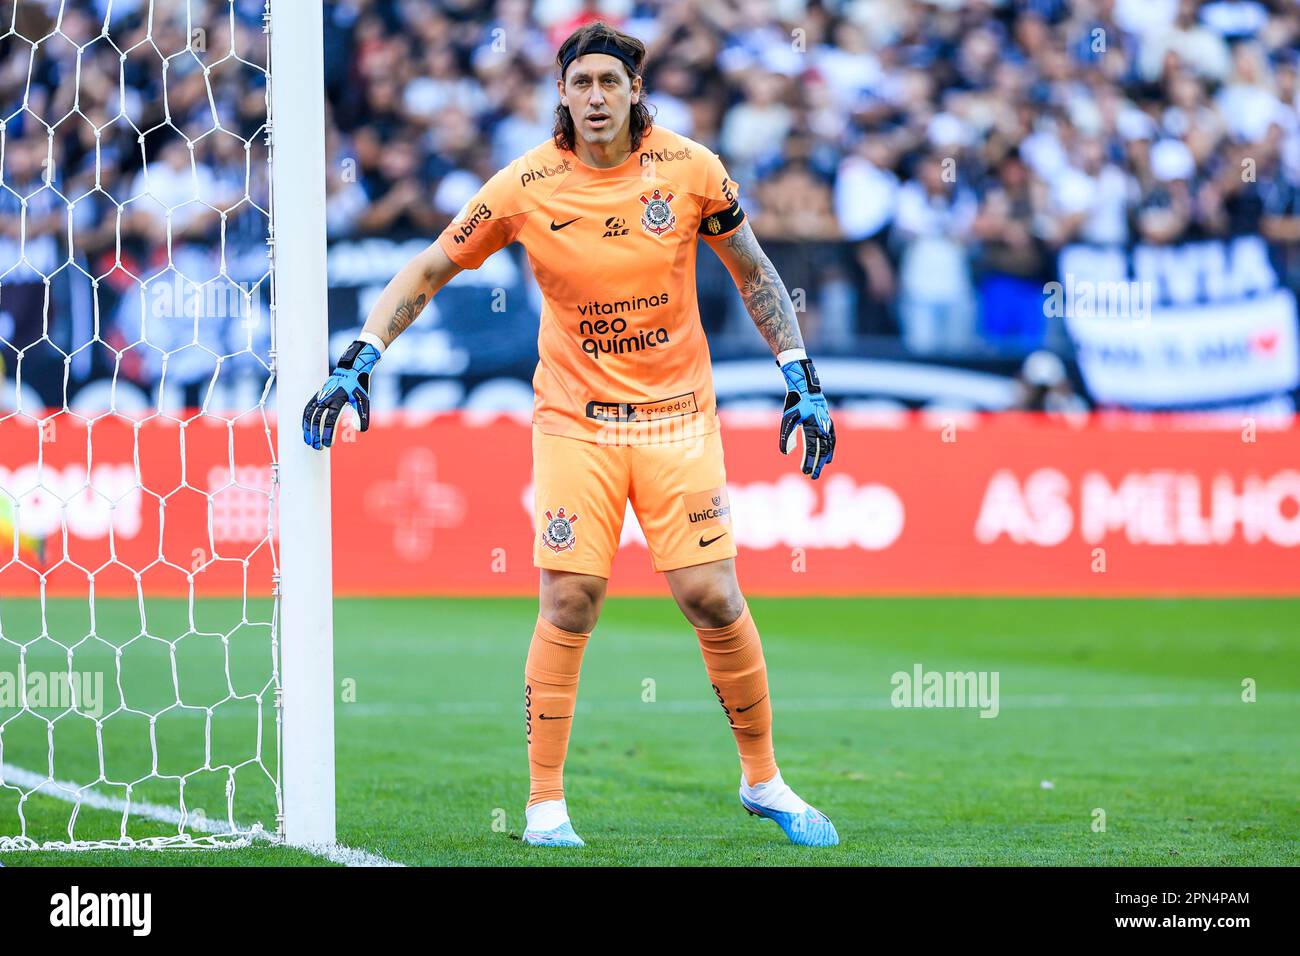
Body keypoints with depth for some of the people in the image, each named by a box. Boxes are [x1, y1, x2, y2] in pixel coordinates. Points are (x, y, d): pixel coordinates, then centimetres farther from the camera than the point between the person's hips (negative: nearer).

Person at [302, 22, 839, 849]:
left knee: (713, 598, -5)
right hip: (575, 419, -1)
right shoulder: (527, 187, -8)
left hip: (677, 415, 1)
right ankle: (546, 803, 3)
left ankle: (763, 780, 13)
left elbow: (752, 271, 8)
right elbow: (429, 270, 1)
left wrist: (803, 380, 3)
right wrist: (359, 362, -9)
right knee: (569, 601, -8)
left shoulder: (690, 169, -5)